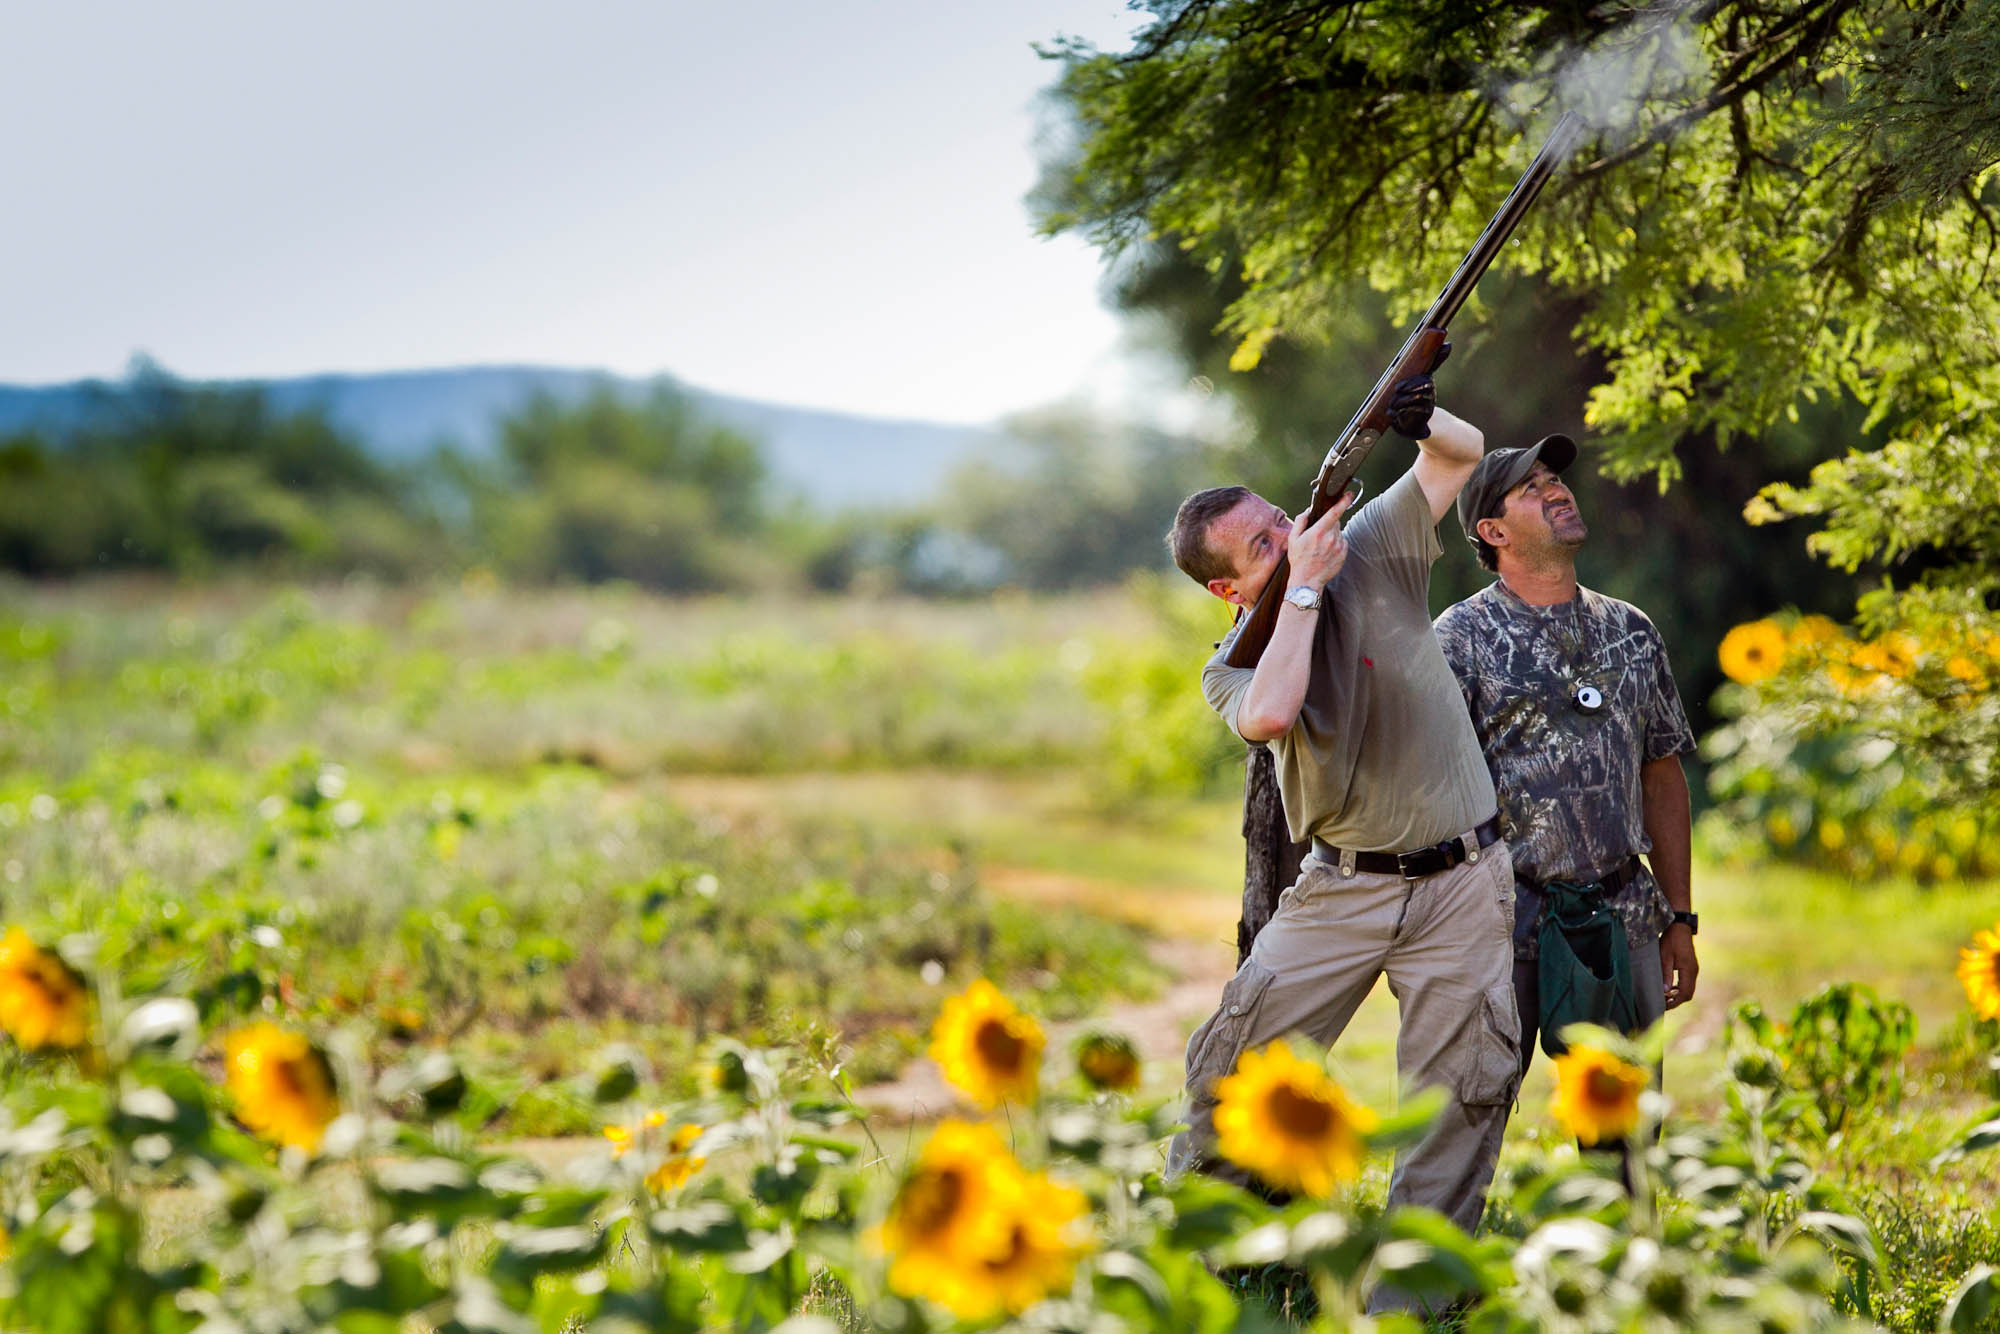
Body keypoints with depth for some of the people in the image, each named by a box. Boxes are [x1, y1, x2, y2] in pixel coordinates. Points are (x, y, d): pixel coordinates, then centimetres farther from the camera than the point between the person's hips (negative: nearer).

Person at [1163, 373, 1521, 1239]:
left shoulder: (1371, 550, -3)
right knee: (1234, 1057, -4)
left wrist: (1426, 419, -23)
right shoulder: (1233, 669, -7)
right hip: (1343, 889, 0)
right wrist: (1306, 584, -25)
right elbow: (1269, 715, -31)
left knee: (1465, 1089, -4)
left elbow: (1462, 454, 1)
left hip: (1461, 883, 0)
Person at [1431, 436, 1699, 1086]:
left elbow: (1662, 778, 17)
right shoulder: (1462, 636, -1)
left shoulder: (1633, 633, 14)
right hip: (1505, 928, -4)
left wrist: (1680, 918, 14)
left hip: (1625, 923, 4)